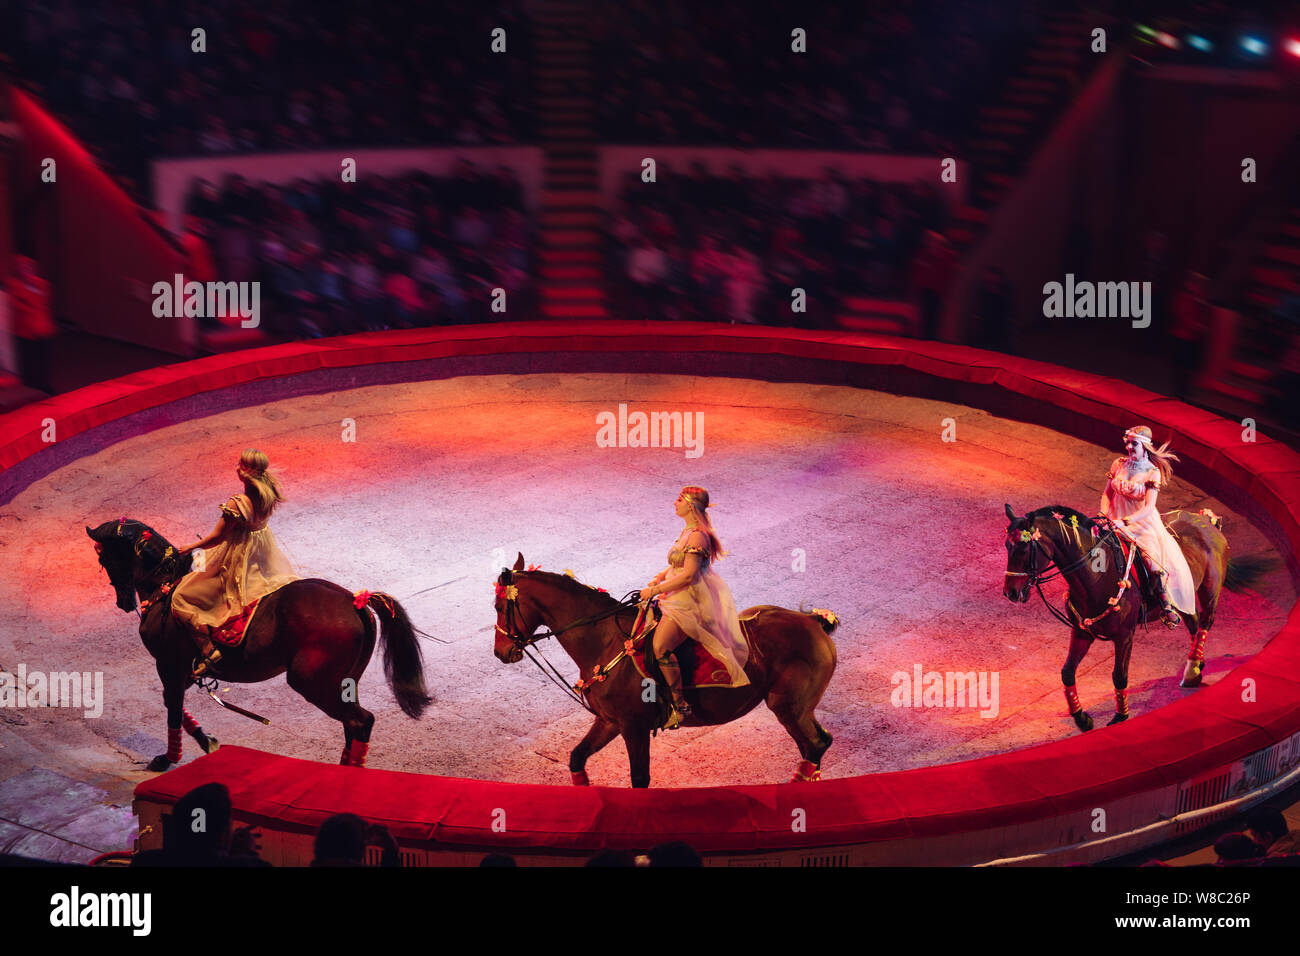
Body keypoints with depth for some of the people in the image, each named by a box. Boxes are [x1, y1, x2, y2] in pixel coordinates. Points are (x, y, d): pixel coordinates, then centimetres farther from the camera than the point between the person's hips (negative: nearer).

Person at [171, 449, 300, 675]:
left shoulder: (236, 505, -31)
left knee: (181, 598, 1)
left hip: (237, 563, -7)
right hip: (265, 557, 7)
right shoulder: (269, 494, -11)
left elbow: (217, 538, -19)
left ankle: (207, 649, -5)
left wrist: (190, 547, -4)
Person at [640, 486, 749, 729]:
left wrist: (655, 591, -18)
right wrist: (658, 578, 6)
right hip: (679, 597, 11)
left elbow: (688, 575, -23)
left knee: (660, 646, -25)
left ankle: (679, 703, -20)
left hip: (689, 600, -11)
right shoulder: (687, 532, 14)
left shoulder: (697, 536, -17)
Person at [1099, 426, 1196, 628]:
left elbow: (1149, 507, -18)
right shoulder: (1118, 465, 3)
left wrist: (1124, 521, -31)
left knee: (1155, 563, -22)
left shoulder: (1153, 472, -10)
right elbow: (1107, 494, 9)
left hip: (1143, 523, -4)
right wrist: (1103, 516, -10)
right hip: (1116, 521, 4)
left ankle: (1167, 604, -2)